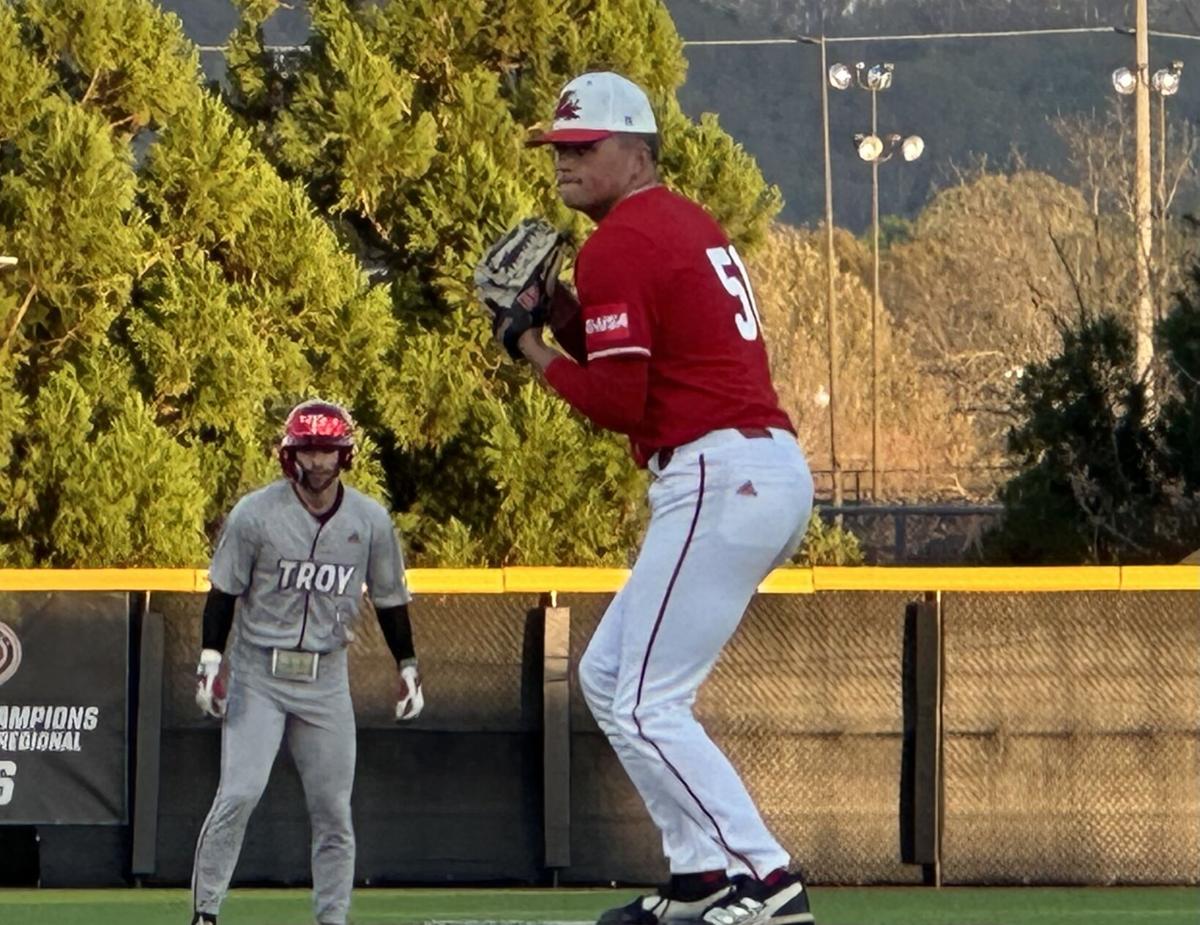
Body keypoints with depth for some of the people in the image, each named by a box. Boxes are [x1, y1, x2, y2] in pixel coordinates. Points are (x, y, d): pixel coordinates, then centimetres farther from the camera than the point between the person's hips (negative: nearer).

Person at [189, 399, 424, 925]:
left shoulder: (371, 521, 2)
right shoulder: (255, 514, -7)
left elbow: (389, 599, 12)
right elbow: (224, 591, -2)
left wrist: (407, 666, 9)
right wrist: (211, 658, -12)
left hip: (326, 679, 3)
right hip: (257, 674, -3)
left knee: (333, 809, 4)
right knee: (239, 793, -15)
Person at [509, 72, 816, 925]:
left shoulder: (617, 245, -9)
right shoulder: (690, 223, 21)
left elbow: (619, 402, -15)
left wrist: (535, 351, -1)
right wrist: (564, 316, 10)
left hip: (718, 479, -10)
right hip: (776, 469, 10)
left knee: (646, 705, -9)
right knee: (608, 675, 18)